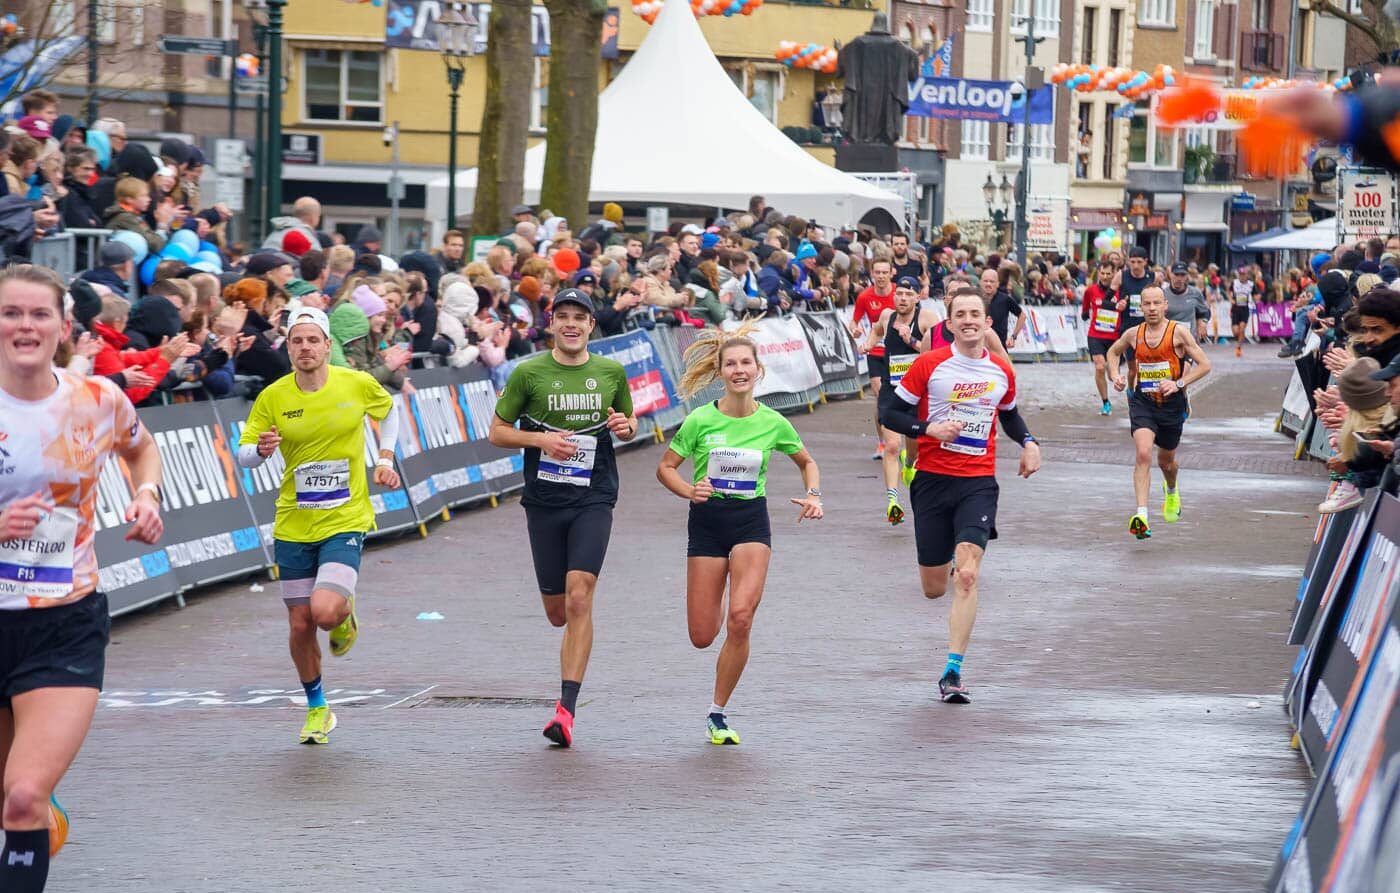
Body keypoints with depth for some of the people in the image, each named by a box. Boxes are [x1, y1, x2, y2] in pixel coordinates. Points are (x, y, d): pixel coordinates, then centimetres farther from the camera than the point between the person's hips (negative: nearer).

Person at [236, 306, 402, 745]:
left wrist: (386, 458, 6)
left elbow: (389, 411, 17)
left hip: (345, 521, -2)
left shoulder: (358, 385, -5)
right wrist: (261, 450, -23)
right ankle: (316, 708, 27)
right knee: (300, 626, 4)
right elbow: (243, 455, -1)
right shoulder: (272, 398, -6)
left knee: (325, 612, -21)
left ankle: (346, 612, 17)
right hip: (293, 526, 2)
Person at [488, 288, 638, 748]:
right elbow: (497, 432, 4)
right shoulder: (528, 373, 0)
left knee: (579, 597, -17)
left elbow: (628, 423, 21)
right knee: (557, 612, 5)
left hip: (594, 499, -1)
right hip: (544, 501, 1)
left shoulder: (611, 372, 6)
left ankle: (566, 709, -19)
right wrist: (540, 439, -13)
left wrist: (625, 426, -3)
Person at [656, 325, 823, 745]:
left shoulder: (773, 423, -1)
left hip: (752, 522, 0)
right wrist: (689, 490, -18)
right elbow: (665, 467, 1)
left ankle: (718, 712, -5)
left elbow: (807, 462, 17)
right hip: (707, 521, 0)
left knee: (740, 619, -21)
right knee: (702, 636, -2)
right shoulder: (701, 420, -7)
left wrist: (813, 496, -1)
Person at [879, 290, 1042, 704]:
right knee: (934, 587, 5)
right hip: (933, 479, -1)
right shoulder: (929, 365, -4)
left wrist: (1028, 443, 8)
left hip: (979, 482, 1)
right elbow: (889, 413, -1)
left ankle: (953, 672, -16)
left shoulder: (1001, 372, 7)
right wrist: (929, 429, -17)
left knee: (967, 576, -18)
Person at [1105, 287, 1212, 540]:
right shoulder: (1134, 334, 1)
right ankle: (1141, 515, -30)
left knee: (1166, 460, 17)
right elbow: (1113, 351, 23)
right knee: (1143, 454, -22)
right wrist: (1115, 375, 5)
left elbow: (1205, 364, -7)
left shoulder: (1178, 332, -8)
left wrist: (1179, 384, -18)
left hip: (1172, 403, -1)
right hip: (1143, 402, 1)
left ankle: (1172, 492, 54)